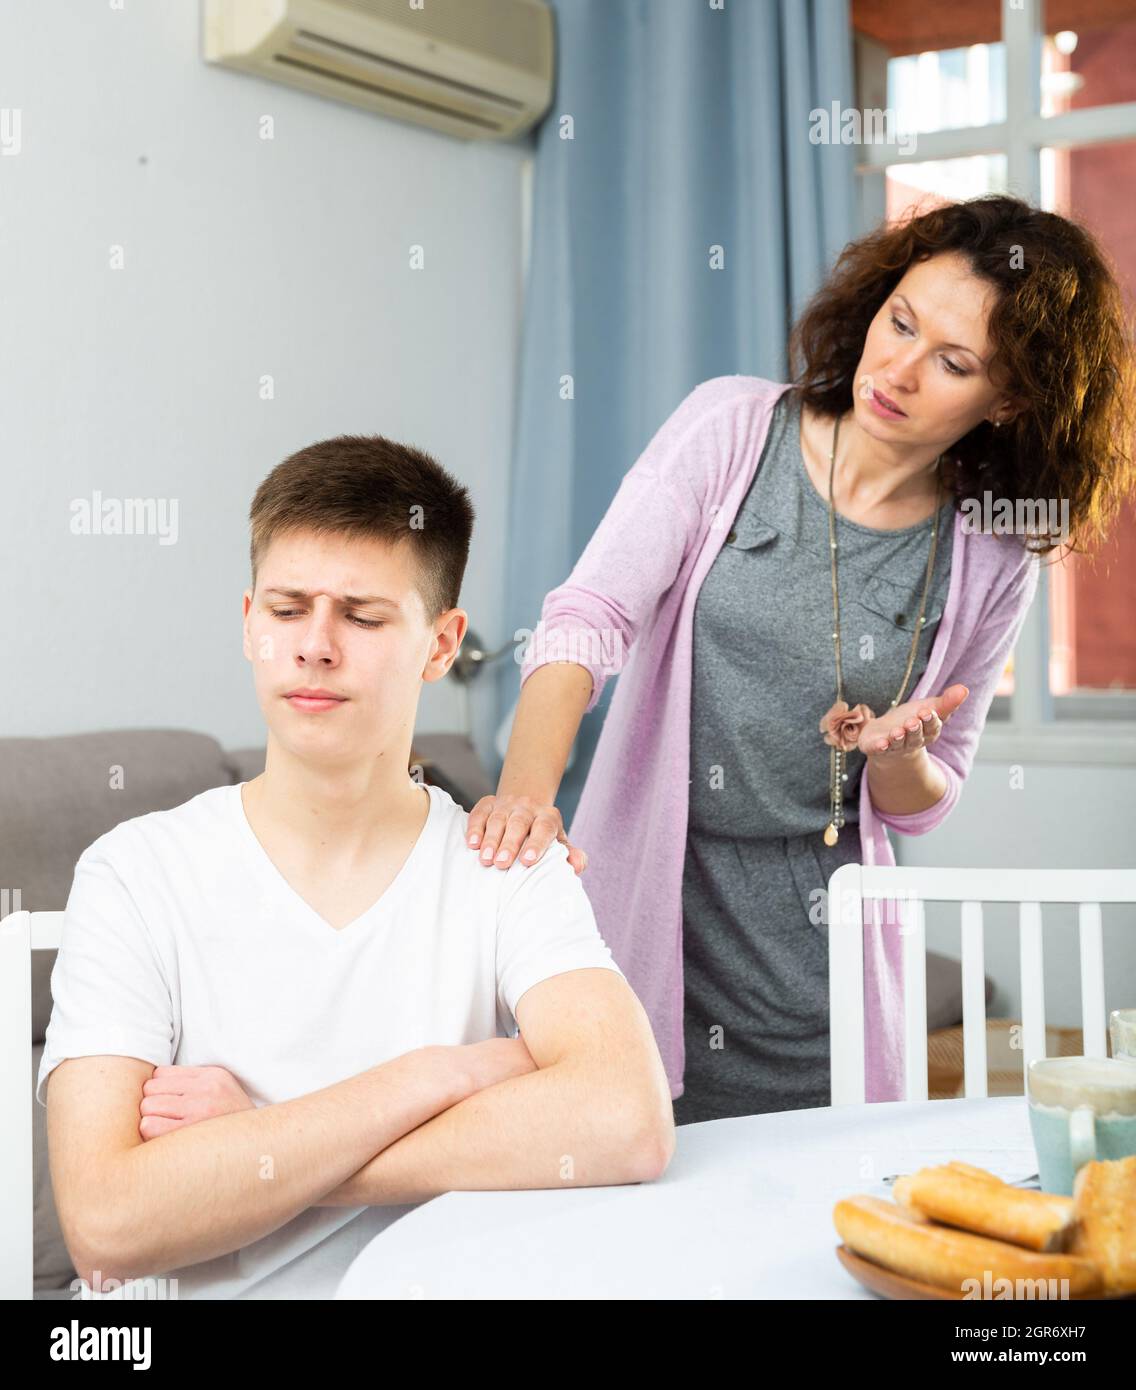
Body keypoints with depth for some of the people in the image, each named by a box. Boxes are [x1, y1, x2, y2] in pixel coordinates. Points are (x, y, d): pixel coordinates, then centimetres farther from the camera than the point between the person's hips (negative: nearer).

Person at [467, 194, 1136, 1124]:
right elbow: (587, 618, -13)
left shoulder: (990, 558, 0)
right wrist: (527, 790, -29)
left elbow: (922, 804, 9)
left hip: (821, 944, 2)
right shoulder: (731, 427, -3)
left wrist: (897, 754, -14)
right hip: (649, 900, -1)